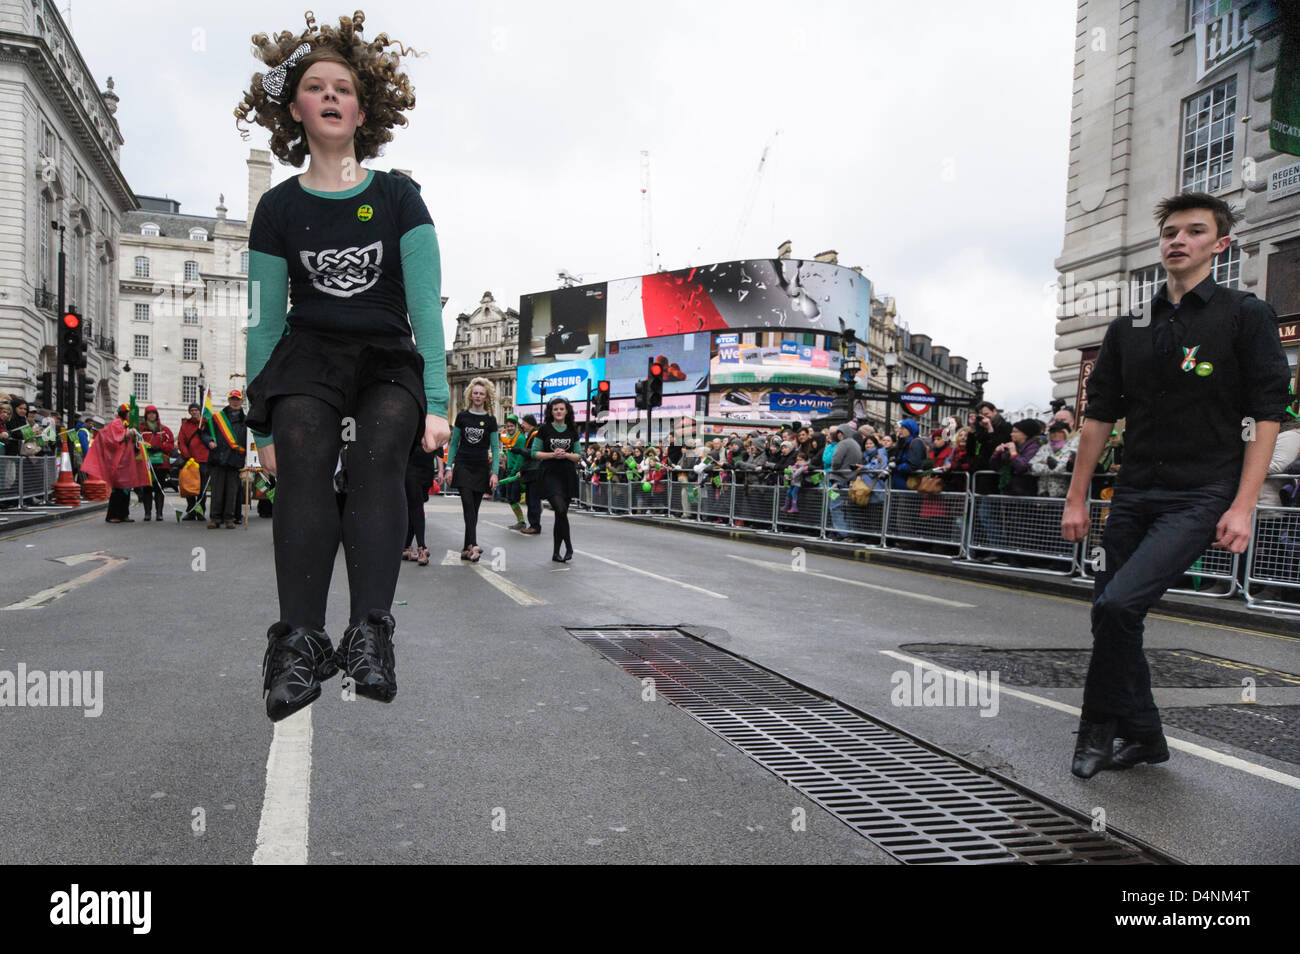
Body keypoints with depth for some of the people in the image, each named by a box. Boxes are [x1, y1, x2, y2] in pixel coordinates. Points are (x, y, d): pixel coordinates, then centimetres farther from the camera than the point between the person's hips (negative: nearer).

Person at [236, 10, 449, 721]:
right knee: (303, 456, -30)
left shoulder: (398, 196, 8)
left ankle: (371, 636, -40)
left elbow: (426, 305, 1)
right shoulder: (279, 207, 11)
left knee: (376, 453, -32)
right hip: (308, 356, 1)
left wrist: (436, 401, -10)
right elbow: (264, 321, 10)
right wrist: (262, 427, 6)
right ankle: (299, 643, -37)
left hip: (389, 360, 0)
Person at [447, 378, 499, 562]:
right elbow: (454, 443, 9)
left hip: (481, 467, 1)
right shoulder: (462, 416, 5)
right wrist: (449, 467, 2)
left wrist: (494, 472, -4)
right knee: (468, 505, -14)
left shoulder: (490, 420, 5)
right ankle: (473, 545, -24)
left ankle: (467, 548, 10)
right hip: (463, 465, -1)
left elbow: (495, 448, 5)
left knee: (474, 508, 4)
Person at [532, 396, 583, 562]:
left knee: (561, 514, 6)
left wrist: (566, 455, -8)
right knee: (561, 510, -22)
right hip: (550, 474, -3)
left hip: (568, 475, 3)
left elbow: (578, 456, 12)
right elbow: (535, 452, 3)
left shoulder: (572, 430, 10)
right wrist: (552, 454, -12)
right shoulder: (544, 429, 3)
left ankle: (556, 553, 14)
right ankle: (569, 547, -8)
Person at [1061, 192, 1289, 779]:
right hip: (1133, 494, 6)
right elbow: (1099, 416, 13)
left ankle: (1102, 725, 1)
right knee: (1111, 615, 7)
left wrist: (1242, 505, -14)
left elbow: (1266, 416, -5)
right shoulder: (1128, 328, 12)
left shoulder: (1245, 316, 1)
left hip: (1200, 498, -5)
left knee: (1119, 603, -21)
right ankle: (1142, 737, 27)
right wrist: (1076, 497, 9)